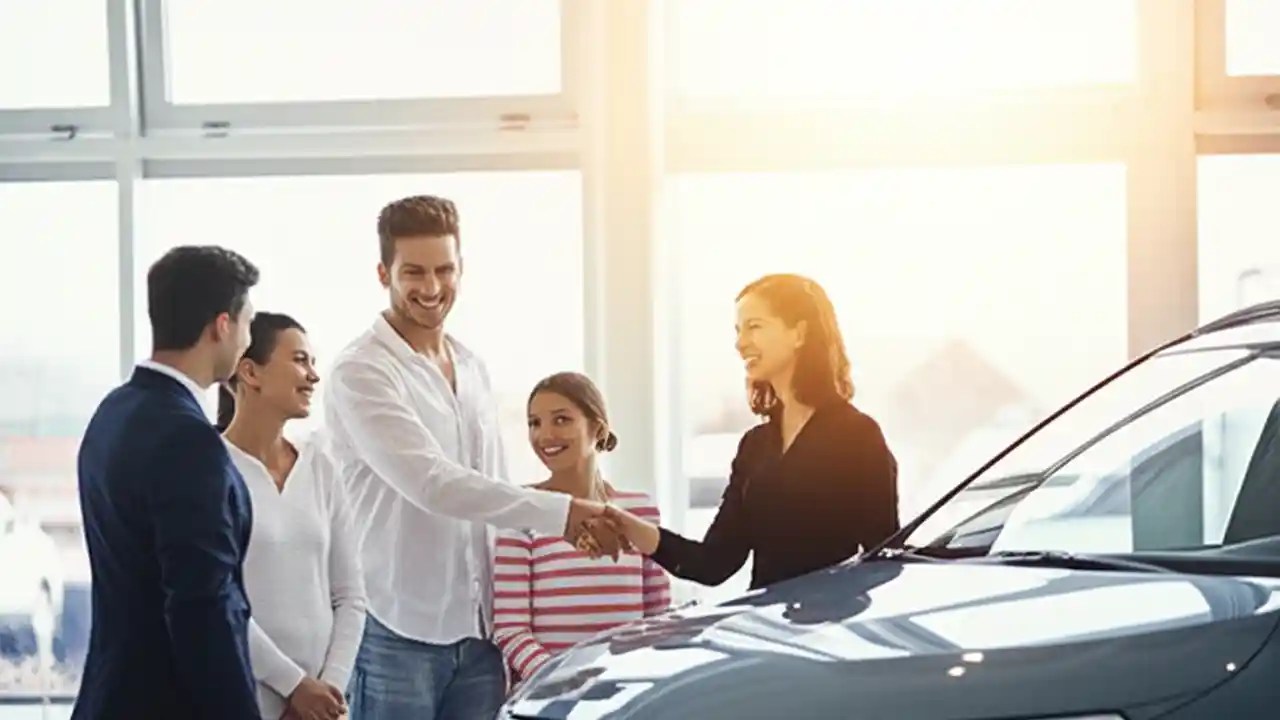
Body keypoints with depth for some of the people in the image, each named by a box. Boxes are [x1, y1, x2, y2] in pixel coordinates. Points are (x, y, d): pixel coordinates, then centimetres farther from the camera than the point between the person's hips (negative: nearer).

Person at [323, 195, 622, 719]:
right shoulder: (361, 372, -11)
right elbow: (430, 483, -22)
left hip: (477, 635, 7)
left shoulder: (472, 370, 13)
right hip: (397, 636, -6)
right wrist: (558, 513, -25)